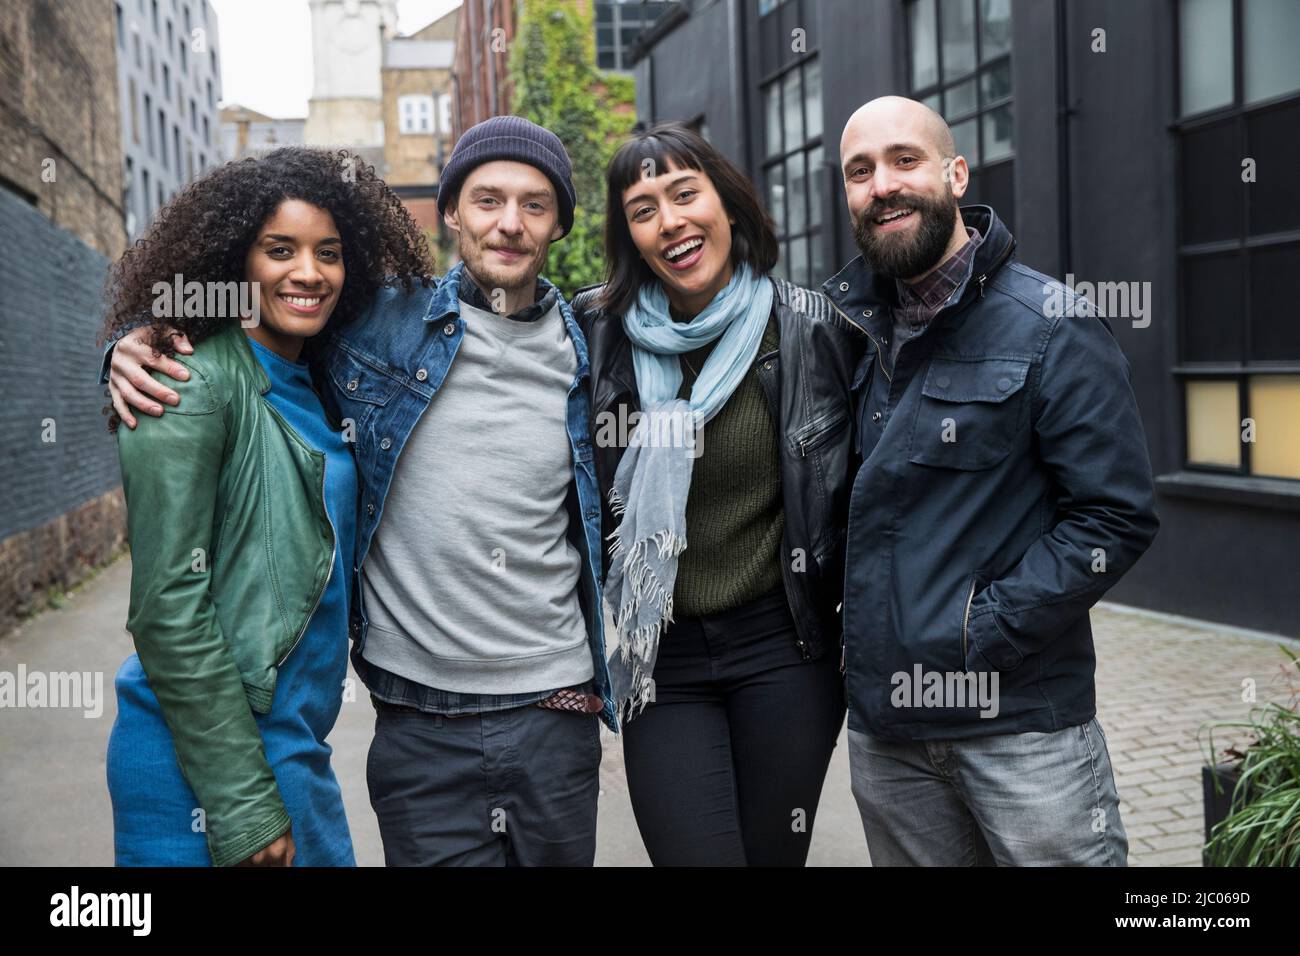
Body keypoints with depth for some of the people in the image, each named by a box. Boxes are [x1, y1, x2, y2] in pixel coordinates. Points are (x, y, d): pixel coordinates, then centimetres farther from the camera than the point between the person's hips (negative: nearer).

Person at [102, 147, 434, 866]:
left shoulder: (313, 388, 9)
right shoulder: (195, 387, -13)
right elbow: (168, 605, -18)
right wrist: (242, 806, -18)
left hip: (294, 746, 7)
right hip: (203, 762, -7)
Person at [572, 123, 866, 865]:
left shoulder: (814, 327, -3)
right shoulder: (598, 334, -2)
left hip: (784, 646, 0)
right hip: (661, 661, 1)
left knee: (775, 854, 8)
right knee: (696, 854, -4)